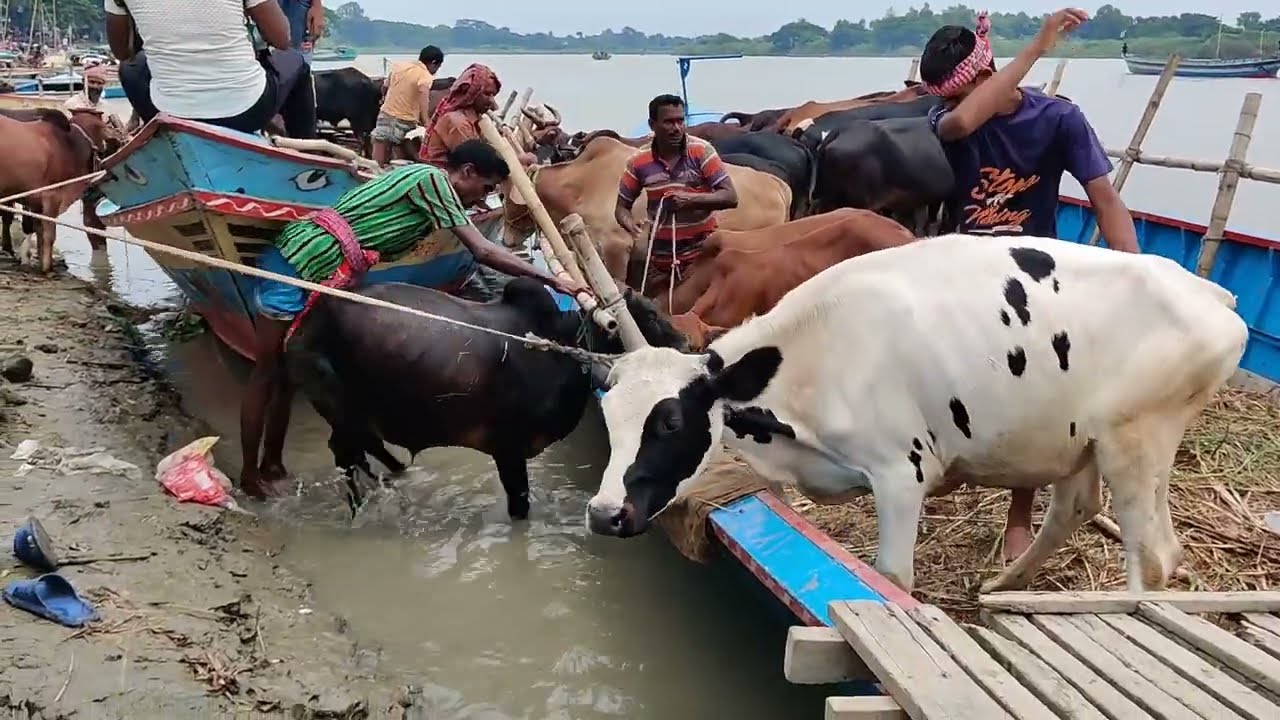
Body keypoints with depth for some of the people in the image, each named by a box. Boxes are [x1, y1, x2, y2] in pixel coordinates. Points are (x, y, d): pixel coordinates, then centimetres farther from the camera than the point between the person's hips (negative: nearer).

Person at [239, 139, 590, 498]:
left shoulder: (426, 180, 15)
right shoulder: (431, 178, -13)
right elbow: (482, 251, -17)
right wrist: (553, 280, -17)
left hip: (308, 265, 9)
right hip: (301, 262, -9)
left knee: (287, 370, 16)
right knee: (269, 371, 2)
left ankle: (272, 464, 27)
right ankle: (249, 474, 13)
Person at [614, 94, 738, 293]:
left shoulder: (701, 151, -10)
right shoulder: (639, 161, -5)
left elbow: (730, 198, -12)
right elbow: (622, 207, 3)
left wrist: (691, 199, -25)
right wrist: (632, 227, -19)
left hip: (703, 250, -2)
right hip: (661, 256, 2)